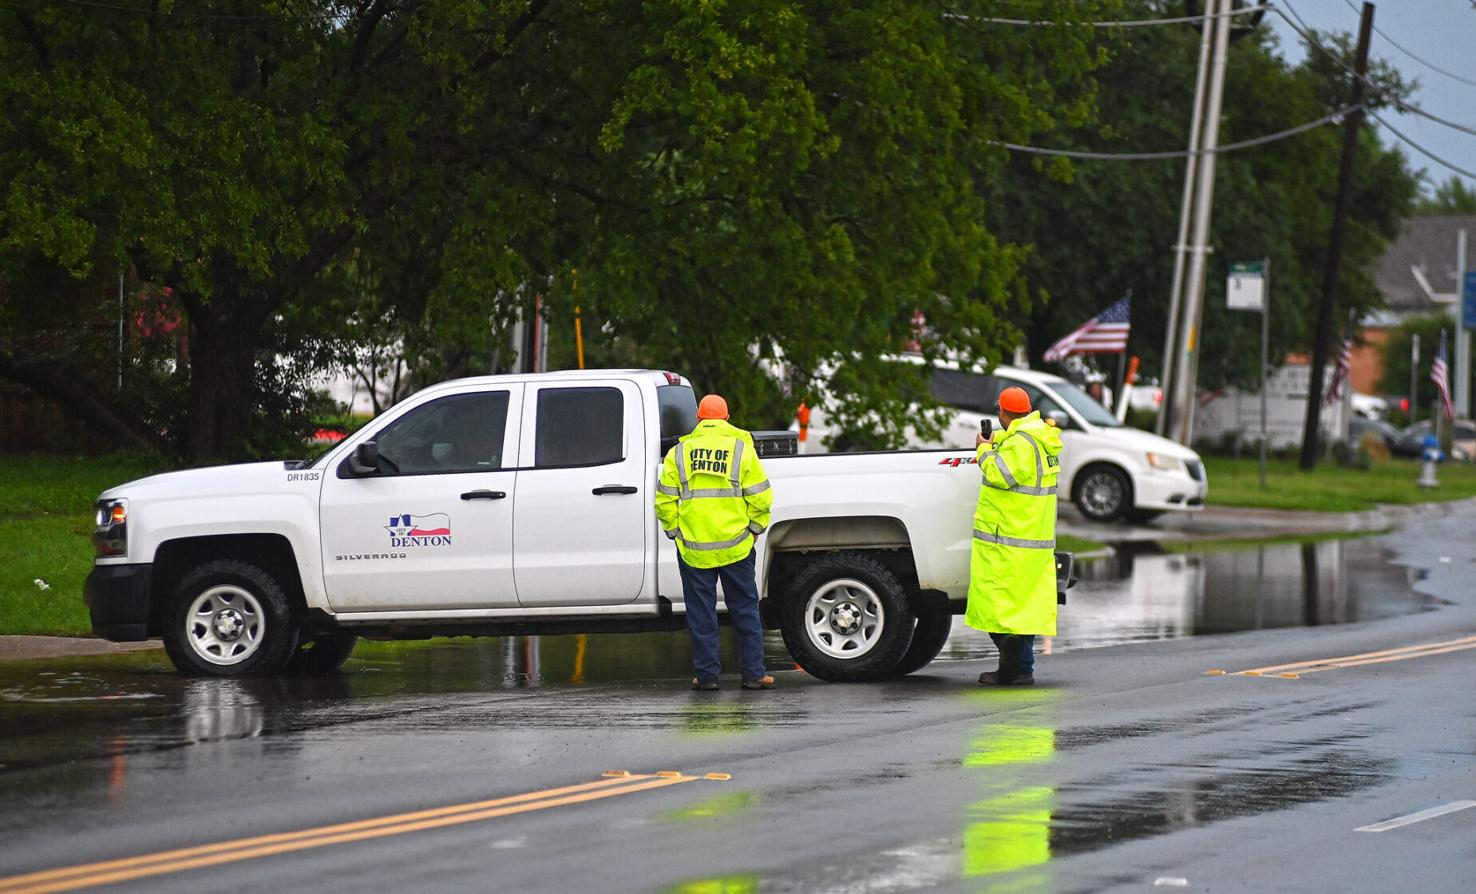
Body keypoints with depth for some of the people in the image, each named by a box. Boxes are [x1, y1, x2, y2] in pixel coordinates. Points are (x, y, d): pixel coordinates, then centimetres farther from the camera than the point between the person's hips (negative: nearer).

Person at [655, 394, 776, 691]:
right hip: (735, 547, 0)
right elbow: (760, 497, -3)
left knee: (701, 614, 7)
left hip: (693, 549, 0)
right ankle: (753, 673, 9)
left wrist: (675, 531, 13)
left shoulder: (678, 453, 2)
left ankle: (706, 675, 8)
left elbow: (664, 501, 1)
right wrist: (754, 529, 9)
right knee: (745, 611, 9)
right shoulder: (741, 448, 0)